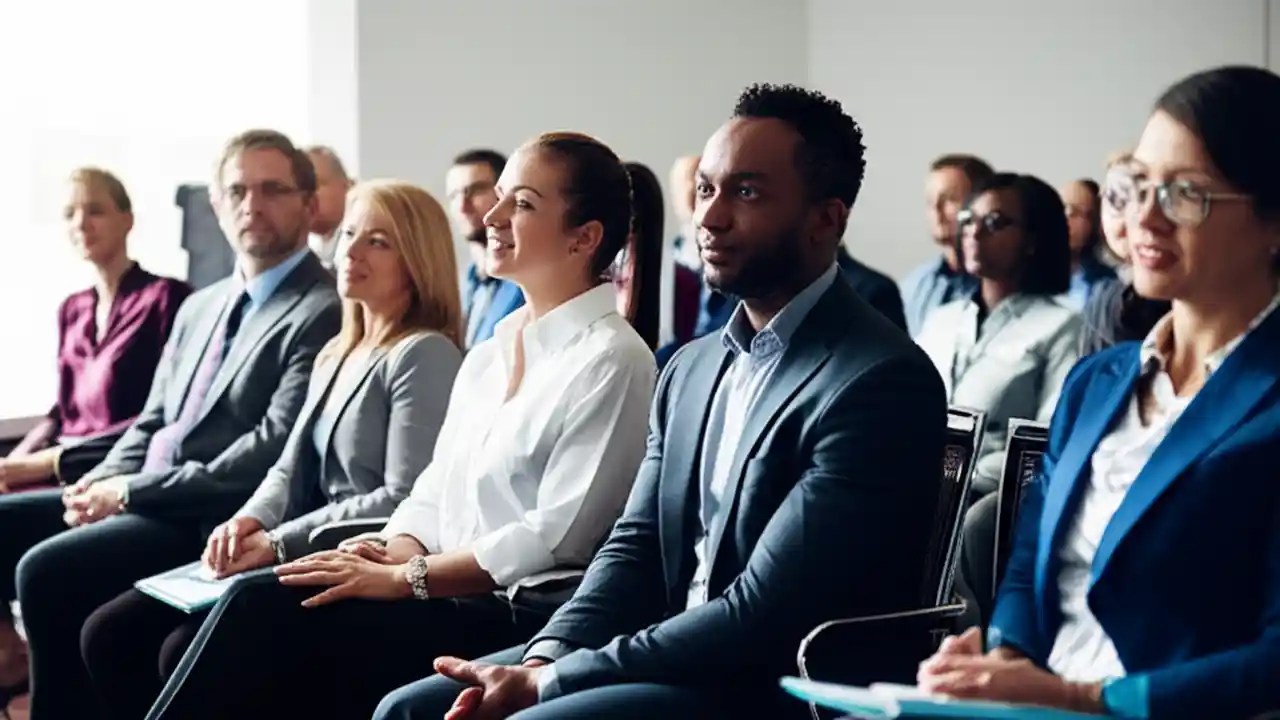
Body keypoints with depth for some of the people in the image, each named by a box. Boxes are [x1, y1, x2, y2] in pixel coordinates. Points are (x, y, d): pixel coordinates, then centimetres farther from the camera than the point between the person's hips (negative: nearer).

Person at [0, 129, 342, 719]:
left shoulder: (323, 313, -10)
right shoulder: (198, 308, 20)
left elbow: (275, 450, -19)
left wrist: (133, 491, -15)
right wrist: (105, 481, -2)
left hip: (216, 520, -9)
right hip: (141, 500, 9)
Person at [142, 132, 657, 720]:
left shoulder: (612, 361, -7)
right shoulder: (487, 355, 19)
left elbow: (556, 535, -15)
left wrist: (400, 578, -15)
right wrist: (398, 550, -5)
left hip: (525, 617, -7)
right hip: (449, 601, 7)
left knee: (263, 614, -20)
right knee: (256, 601, -16)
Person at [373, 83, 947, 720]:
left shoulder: (884, 382, -16)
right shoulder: (692, 369, 13)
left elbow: (763, 617, -21)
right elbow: (636, 546, 12)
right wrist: (545, 657, -8)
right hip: (673, 661, 8)